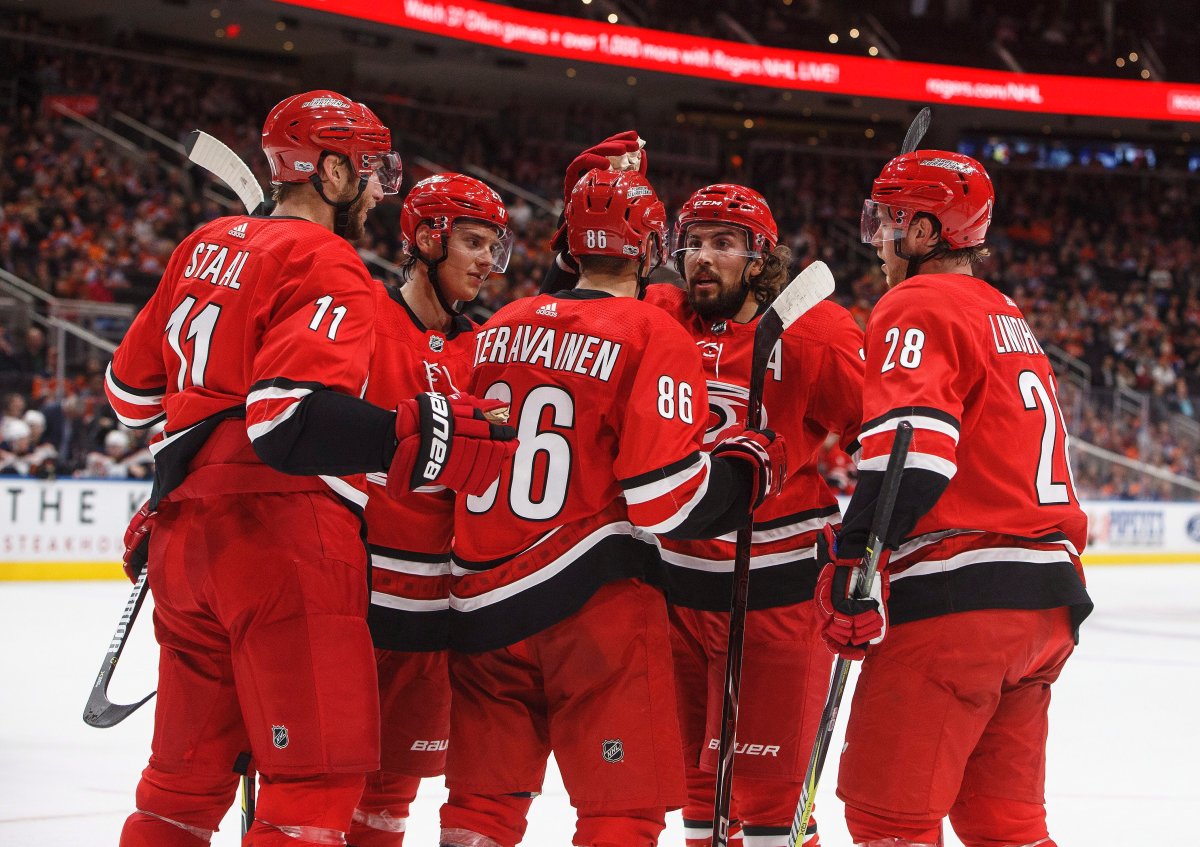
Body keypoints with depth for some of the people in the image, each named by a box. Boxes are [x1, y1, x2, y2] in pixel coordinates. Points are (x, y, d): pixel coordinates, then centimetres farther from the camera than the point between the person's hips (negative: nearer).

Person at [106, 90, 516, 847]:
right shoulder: (326, 268, -10)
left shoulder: (206, 248, 15)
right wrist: (426, 437, -26)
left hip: (185, 531, 9)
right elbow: (294, 421, -24)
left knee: (188, 778, 15)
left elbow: (133, 388, 24)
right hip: (281, 535, -9)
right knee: (319, 782, -8)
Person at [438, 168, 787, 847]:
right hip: (596, 604, -6)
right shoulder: (655, 338, -9)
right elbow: (667, 500, -16)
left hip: (482, 602, 6)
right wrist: (752, 464, 1)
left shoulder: (501, 329, 10)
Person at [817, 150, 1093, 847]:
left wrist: (853, 557, -23)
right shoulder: (1009, 318, 23)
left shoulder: (919, 306, -7)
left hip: (958, 598, -9)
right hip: (1049, 600, 9)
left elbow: (913, 444, -21)